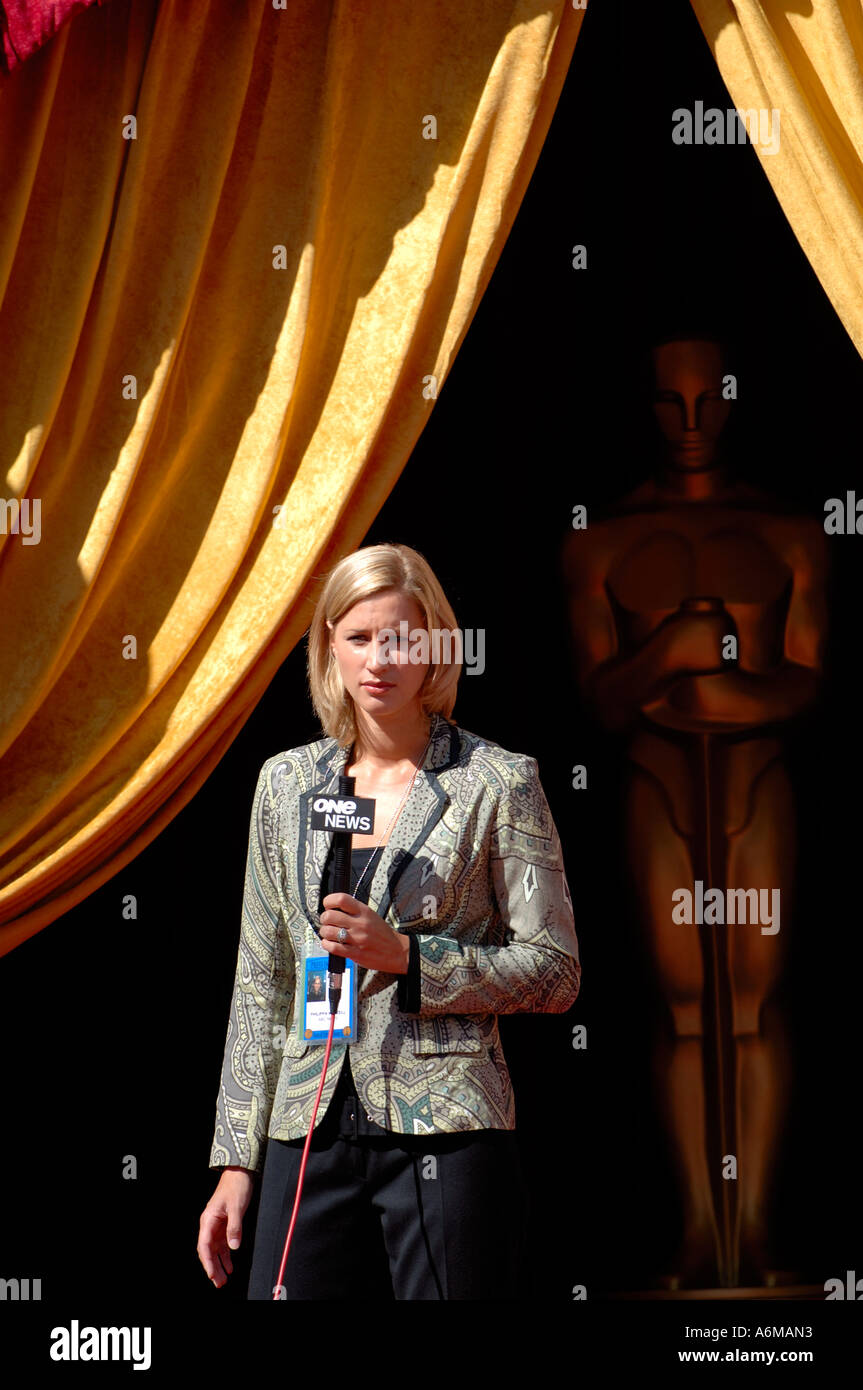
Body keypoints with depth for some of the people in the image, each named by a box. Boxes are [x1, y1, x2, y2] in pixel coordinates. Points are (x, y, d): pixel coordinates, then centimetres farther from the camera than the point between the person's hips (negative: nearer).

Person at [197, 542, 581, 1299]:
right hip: (311, 1133, 4)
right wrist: (236, 1158, 11)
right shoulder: (287, 782, 11)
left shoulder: (498, 782, -1)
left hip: (445, 1130, -3)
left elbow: (555, 973, -1)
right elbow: (262, 983, 14)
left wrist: (404, 955, -13)